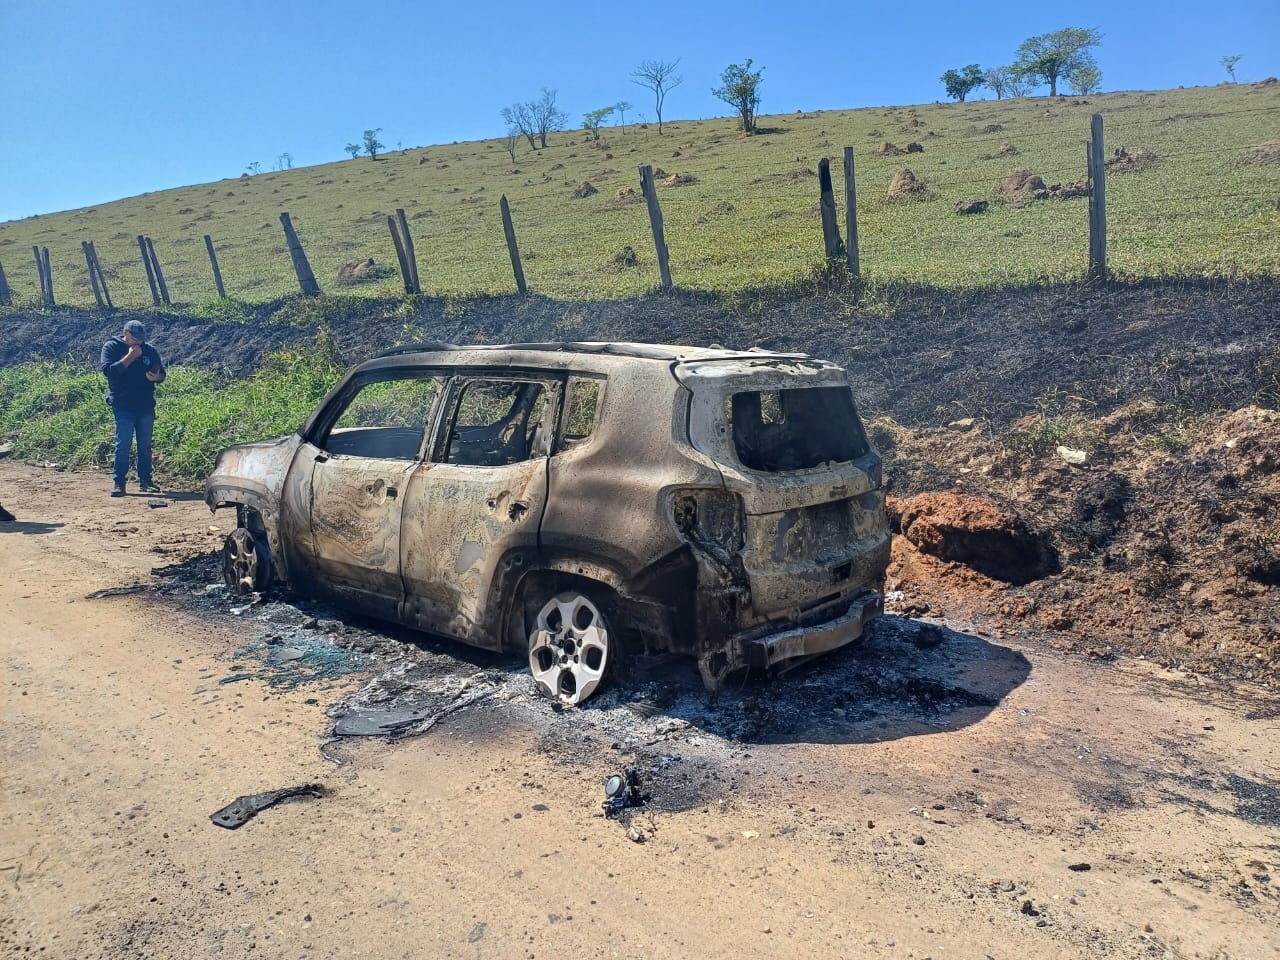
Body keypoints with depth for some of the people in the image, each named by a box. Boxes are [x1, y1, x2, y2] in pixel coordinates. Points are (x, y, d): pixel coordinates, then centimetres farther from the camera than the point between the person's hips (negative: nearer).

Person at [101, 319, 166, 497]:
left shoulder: (149, 350, 9)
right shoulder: (111, 347, -1)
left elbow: (162, 373, 13)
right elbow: (108, 370, -17)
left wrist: (156, 377, -11)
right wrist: (130, 356, -18)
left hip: (146, 405, 4)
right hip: (123, 406, -4)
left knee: (145, 445, 8)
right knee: (123, 445, -6)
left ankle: (145, 481, 15)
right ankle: (119, 483, -1)